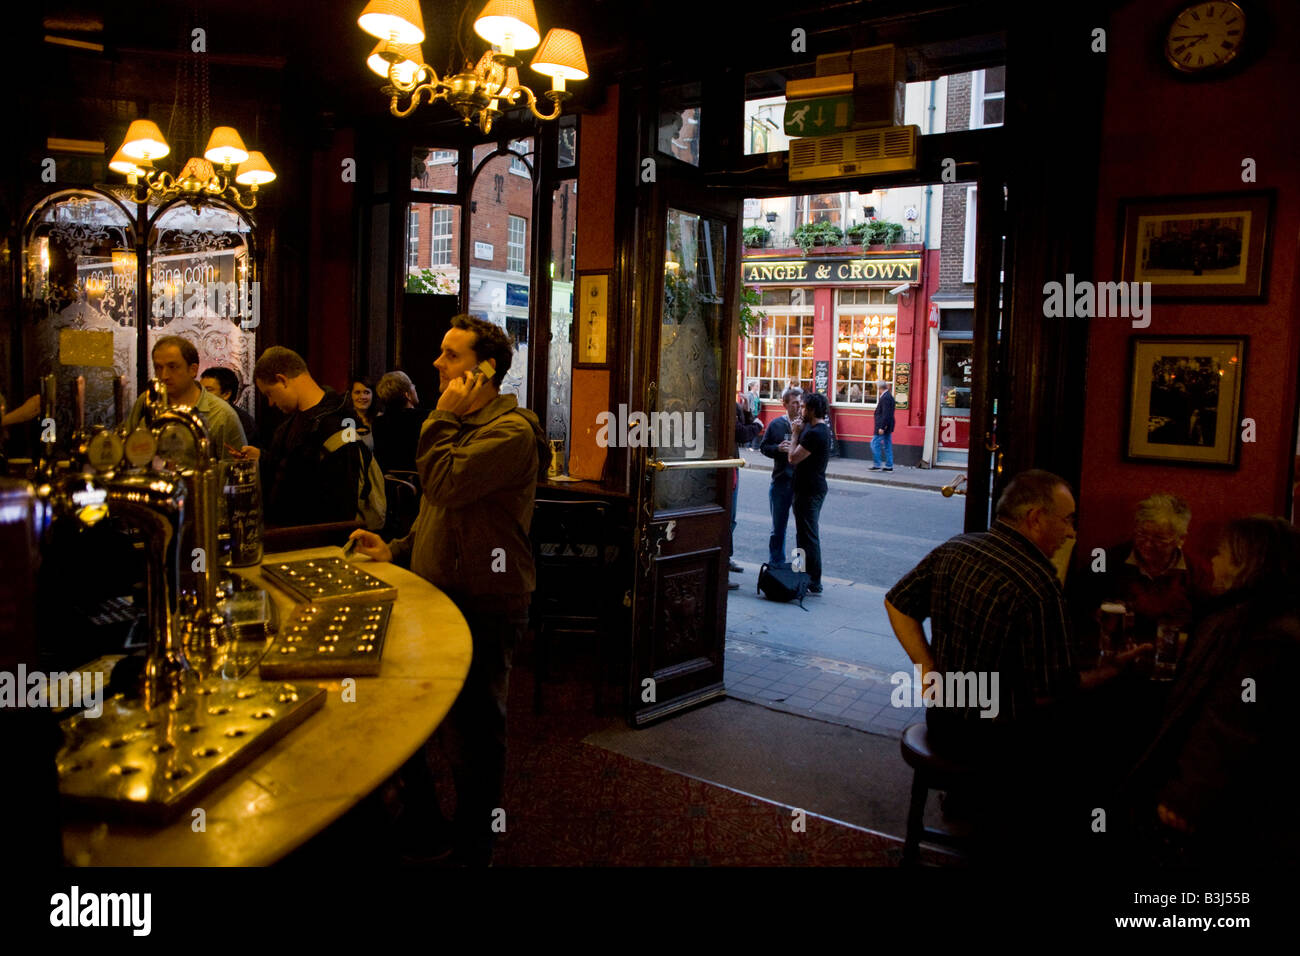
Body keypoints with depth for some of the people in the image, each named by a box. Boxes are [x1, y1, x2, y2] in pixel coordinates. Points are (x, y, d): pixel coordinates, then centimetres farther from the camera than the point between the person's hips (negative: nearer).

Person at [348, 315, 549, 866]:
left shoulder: (511, 431, -16)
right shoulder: (463, 425, 17)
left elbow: (442, 484, -27)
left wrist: (445, 416, -14)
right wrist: (396, 551, 11)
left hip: (482, 611, -10)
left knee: (472, 737, 4)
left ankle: (472, 849, 24)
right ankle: (423, 832, 36)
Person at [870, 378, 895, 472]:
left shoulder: (885, 397, -18)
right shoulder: (889, 396, 13)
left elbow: (886, 414, -23)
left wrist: (882, 427, -23)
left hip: (882, 426, -10)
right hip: (888, 426, 10)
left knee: (875, 444, -4)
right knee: (887, 446, 11)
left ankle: (876, 465, -2)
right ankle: (889, 466, 14)